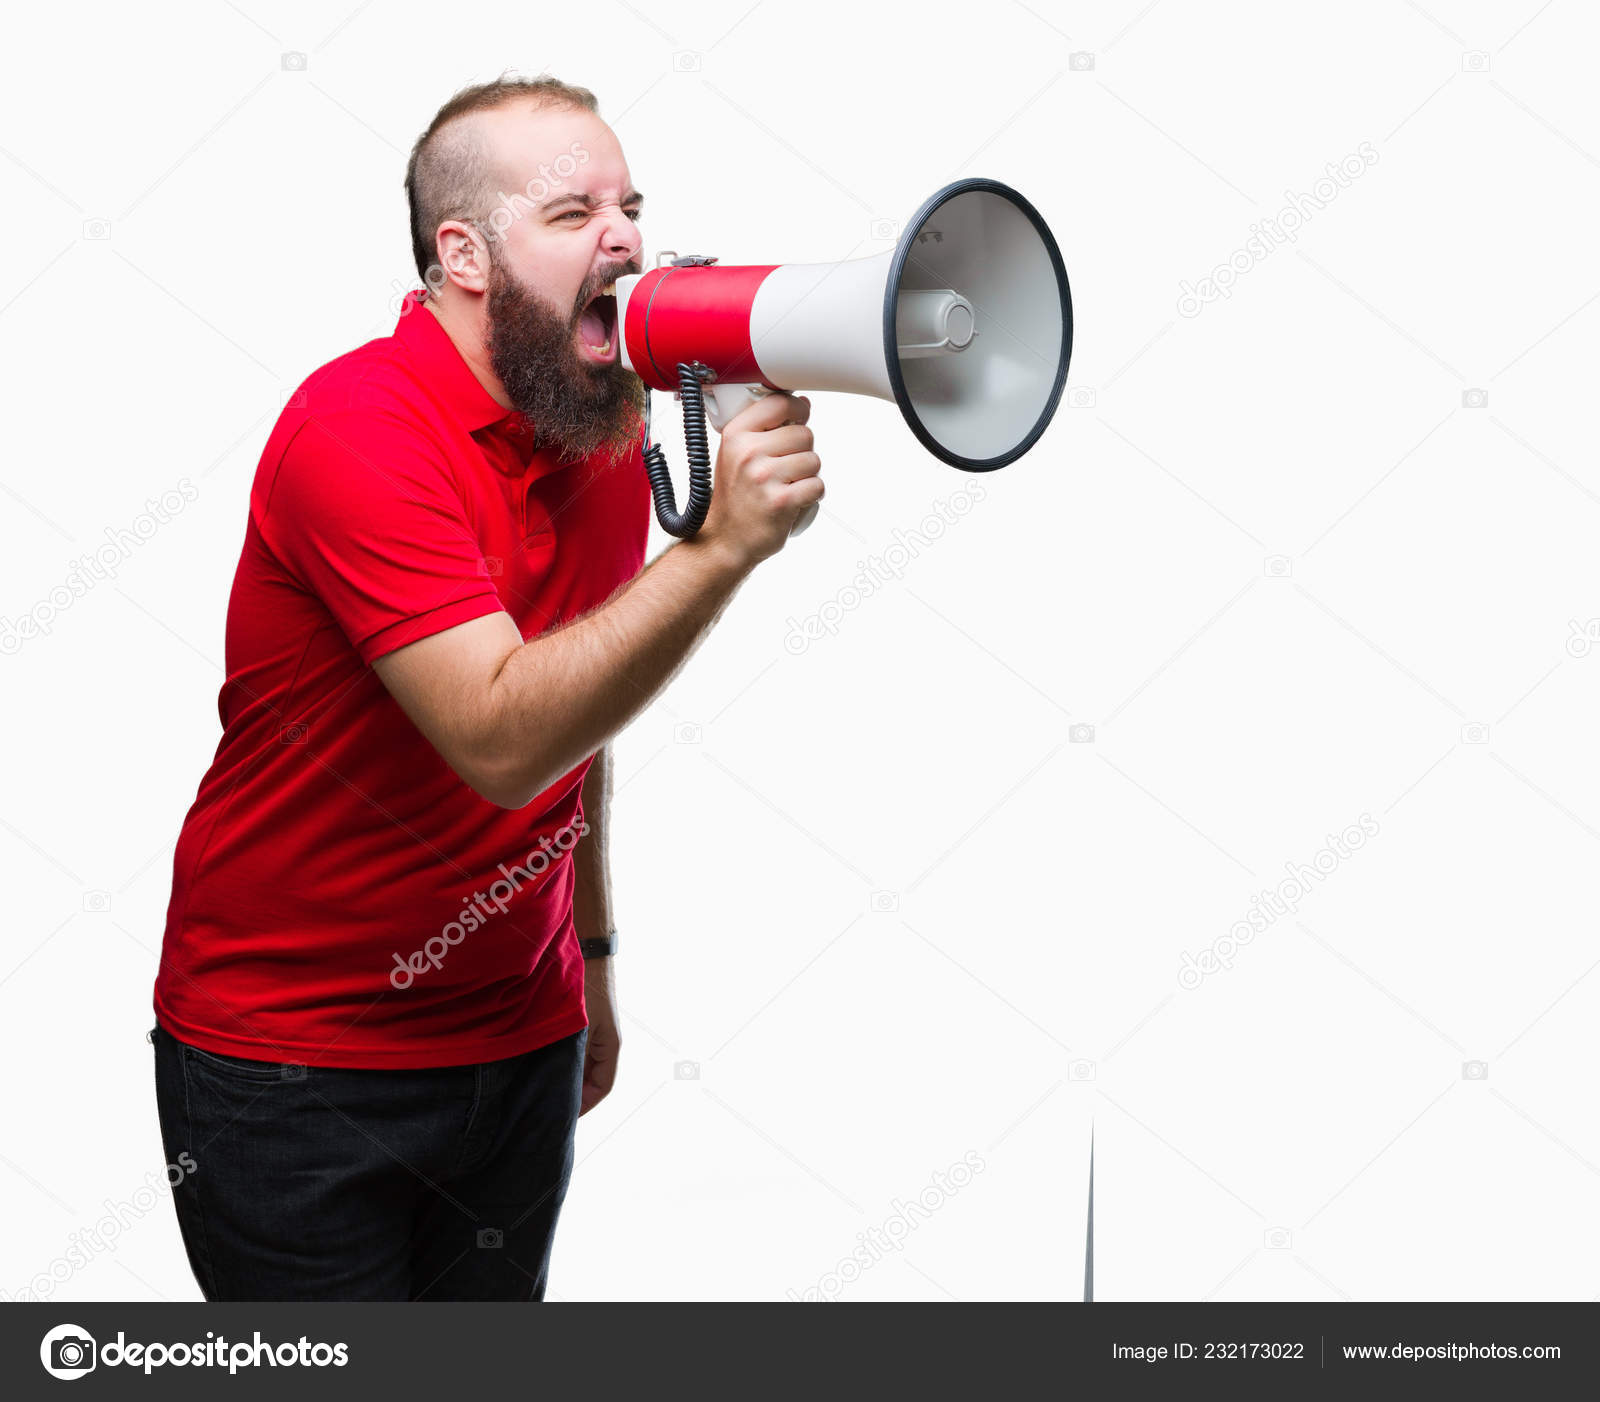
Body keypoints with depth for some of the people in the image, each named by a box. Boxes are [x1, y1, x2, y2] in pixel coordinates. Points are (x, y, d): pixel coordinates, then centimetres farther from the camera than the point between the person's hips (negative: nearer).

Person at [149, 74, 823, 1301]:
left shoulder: (608, 435, 3)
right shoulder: (360, 432, -21)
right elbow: (502, 737, -30)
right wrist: (721, 547, -37)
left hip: (522, 1040, 6)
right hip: (290, 1057, -6)